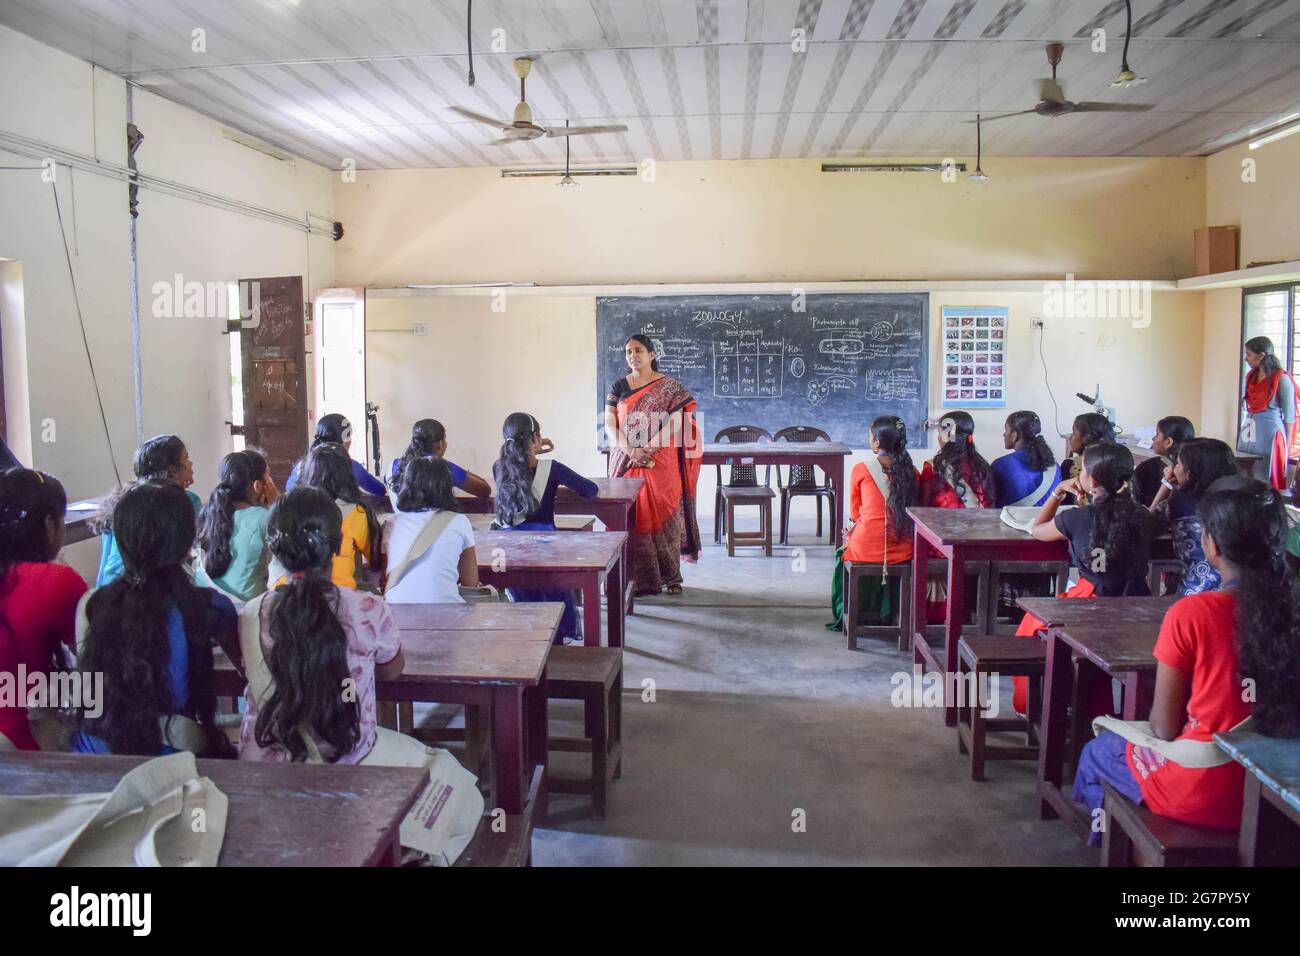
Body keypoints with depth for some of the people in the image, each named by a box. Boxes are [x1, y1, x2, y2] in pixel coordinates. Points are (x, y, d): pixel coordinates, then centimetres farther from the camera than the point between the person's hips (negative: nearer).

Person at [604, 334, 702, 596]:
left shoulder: (669, 387, 2)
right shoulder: (618, 387, 9)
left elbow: (677, 422, -8)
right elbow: (610, 425, 1)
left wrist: (649, 448, -18)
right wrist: (631, 451, -14)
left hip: (661, 463, -2)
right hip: (626, 463, 2)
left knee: (664, 514, -4)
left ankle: (671, 576, 8)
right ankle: (637, 578, 6)